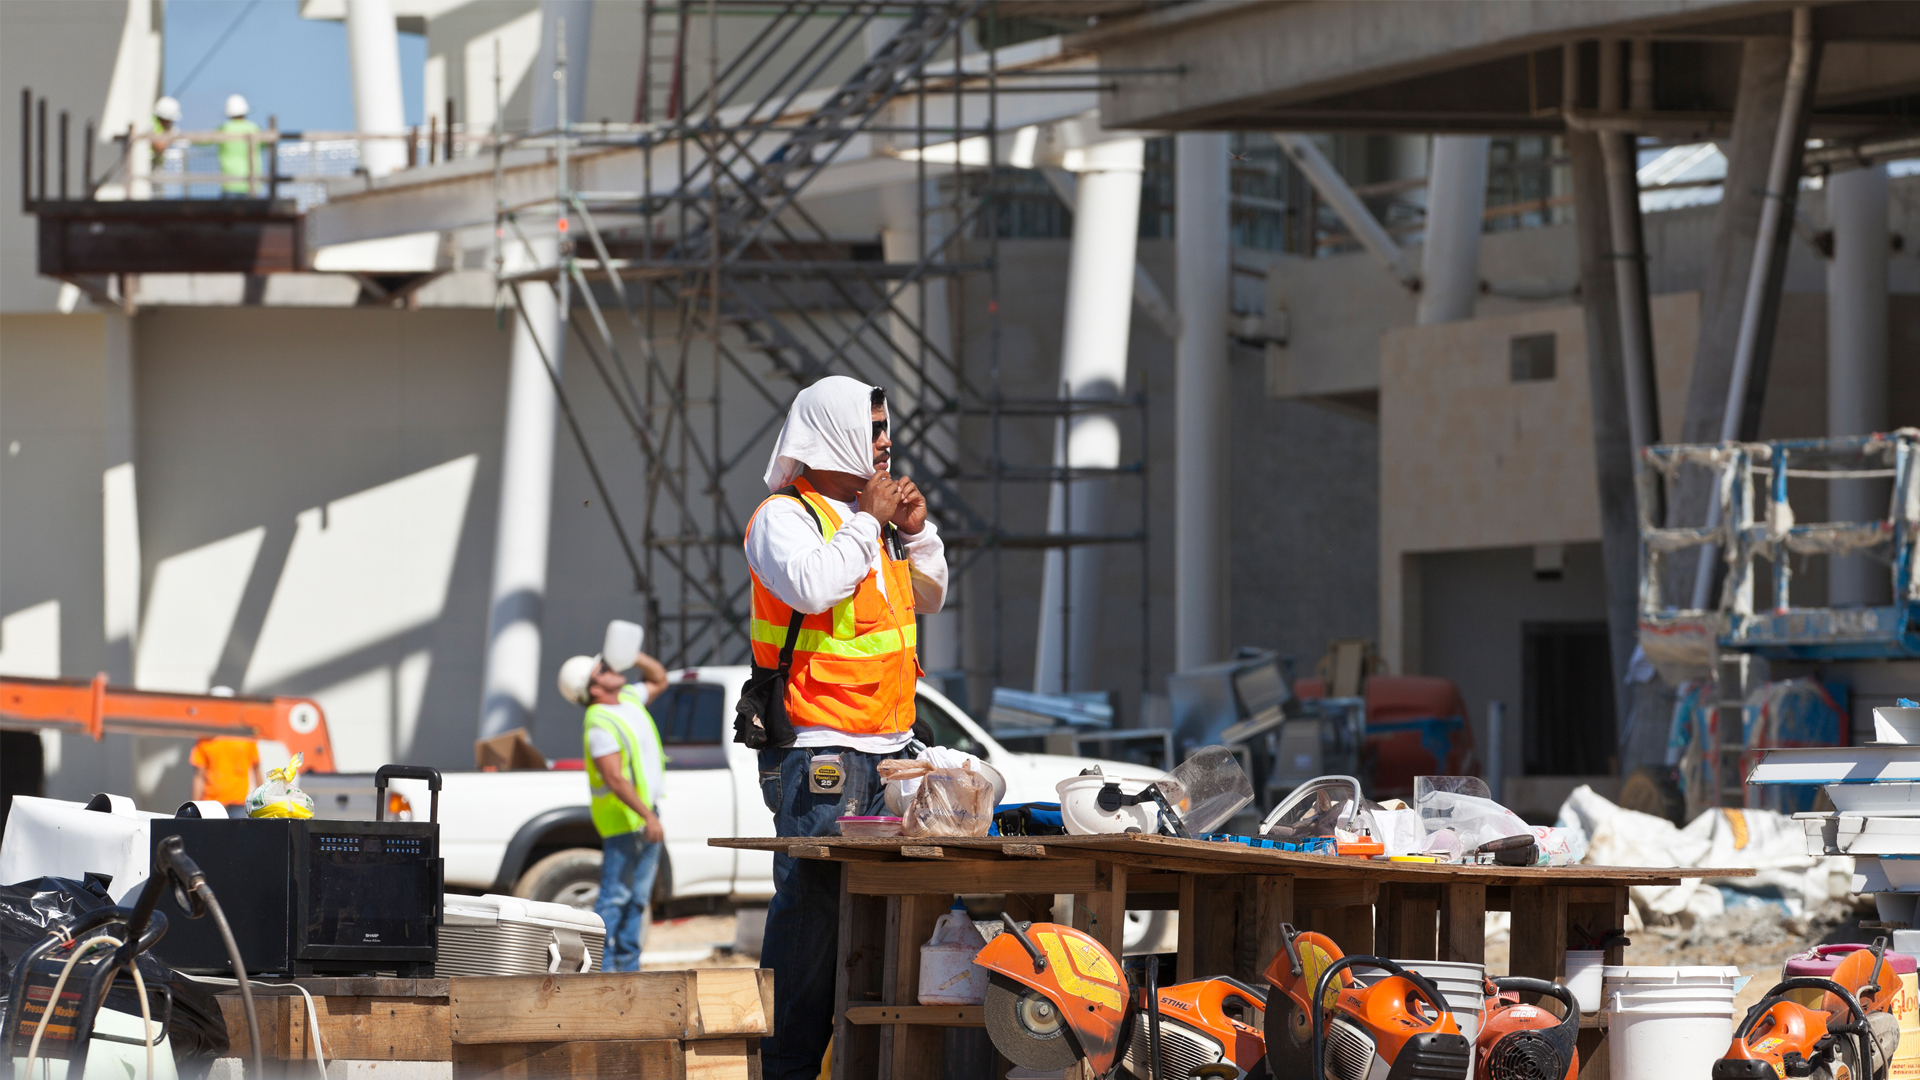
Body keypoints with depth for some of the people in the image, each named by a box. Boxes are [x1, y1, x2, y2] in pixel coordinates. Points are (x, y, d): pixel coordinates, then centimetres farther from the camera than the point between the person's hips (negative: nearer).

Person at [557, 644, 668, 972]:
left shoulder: (628, 699, 10)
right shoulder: (600, 724, -18)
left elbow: (659, 679, 27)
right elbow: (615, 779, -24)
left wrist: (635, 658, 7)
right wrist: (648, 816, -29)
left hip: (645, 817, 9)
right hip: (622, 821, -9)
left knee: (638, 896, 10)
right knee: (615, 895, -10)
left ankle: (627, 963, 14)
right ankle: (600, 965, -10)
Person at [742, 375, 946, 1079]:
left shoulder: (871, 514, 19)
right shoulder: (784, 516, -6)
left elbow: (929, 598, 28)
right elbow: (811, 586, -25)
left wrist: (915, 530, 11)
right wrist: (867, 521, -14)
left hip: (887, 748, 8)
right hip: (820, 752, -8)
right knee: (811, 904, -12)